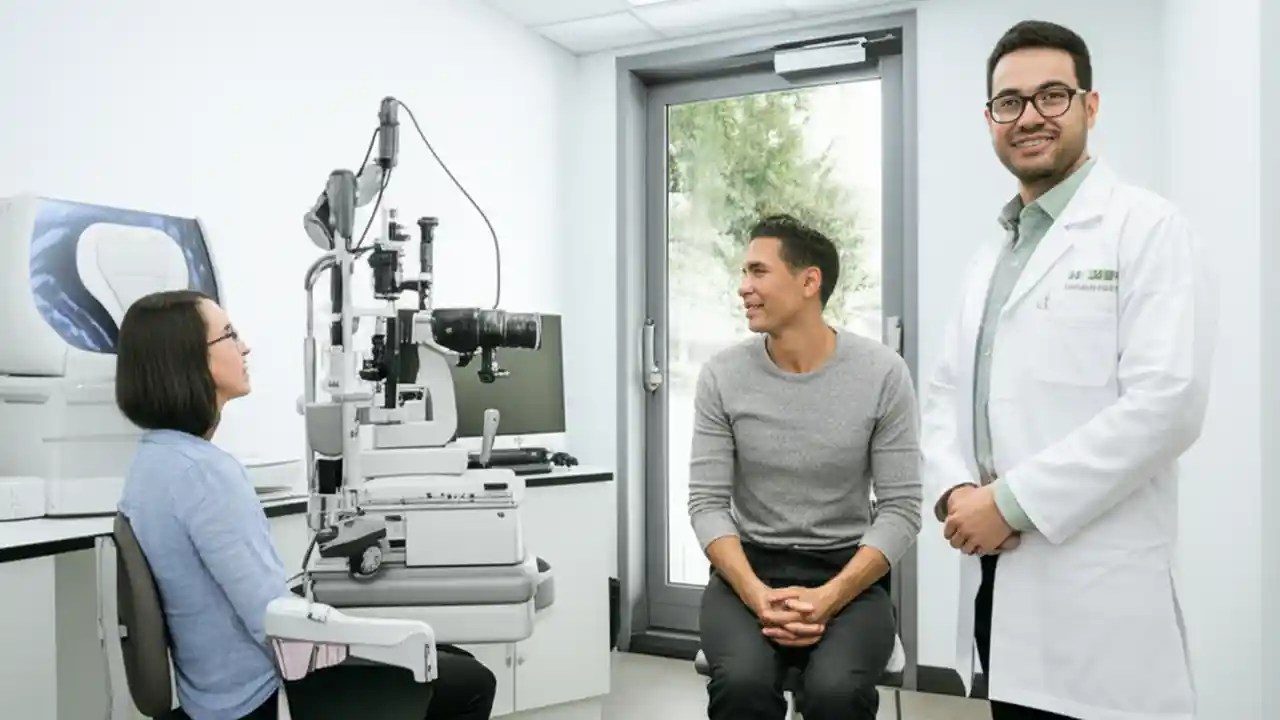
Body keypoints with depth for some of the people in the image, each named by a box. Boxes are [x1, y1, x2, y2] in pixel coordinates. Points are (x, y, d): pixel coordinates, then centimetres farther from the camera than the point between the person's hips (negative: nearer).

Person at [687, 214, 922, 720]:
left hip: (848, 572, -1)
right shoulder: (722, 376, -3)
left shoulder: (883, 373, -7)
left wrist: (829, 598, -19)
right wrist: (758, 596, -19)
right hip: (749, 567, 1)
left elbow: (901, 509, -6)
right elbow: (707, 503, -4)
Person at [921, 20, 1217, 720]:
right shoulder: (992, 253, 16)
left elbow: (1166, 401, -17)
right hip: (994, 570, 6)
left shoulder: (1148, 228, -6)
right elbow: (946, 390, 13)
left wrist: (1011, 500, -17)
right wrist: (955, 490, -6)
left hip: (1095, 580, -6)